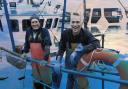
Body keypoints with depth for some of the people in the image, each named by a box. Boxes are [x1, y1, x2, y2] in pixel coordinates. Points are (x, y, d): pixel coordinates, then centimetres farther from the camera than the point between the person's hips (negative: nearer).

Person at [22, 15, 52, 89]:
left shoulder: (44, 31, -13)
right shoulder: (28, 32, 2)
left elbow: (47, 45, -22)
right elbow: (27, 43, 17)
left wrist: (45, 58, -32)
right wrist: (25, 52, 5)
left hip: (43, 58, -4)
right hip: (34, 59, 4)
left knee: (46, 77, 9)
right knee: (36, 78, 17)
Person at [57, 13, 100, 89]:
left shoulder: (86, 33, -24)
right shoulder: (65, 33, -16)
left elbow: (96, 44, -41)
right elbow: (61, 48, -2)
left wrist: (80, 50, -48)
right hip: (70, 64, 2)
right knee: (70, 78, 19)